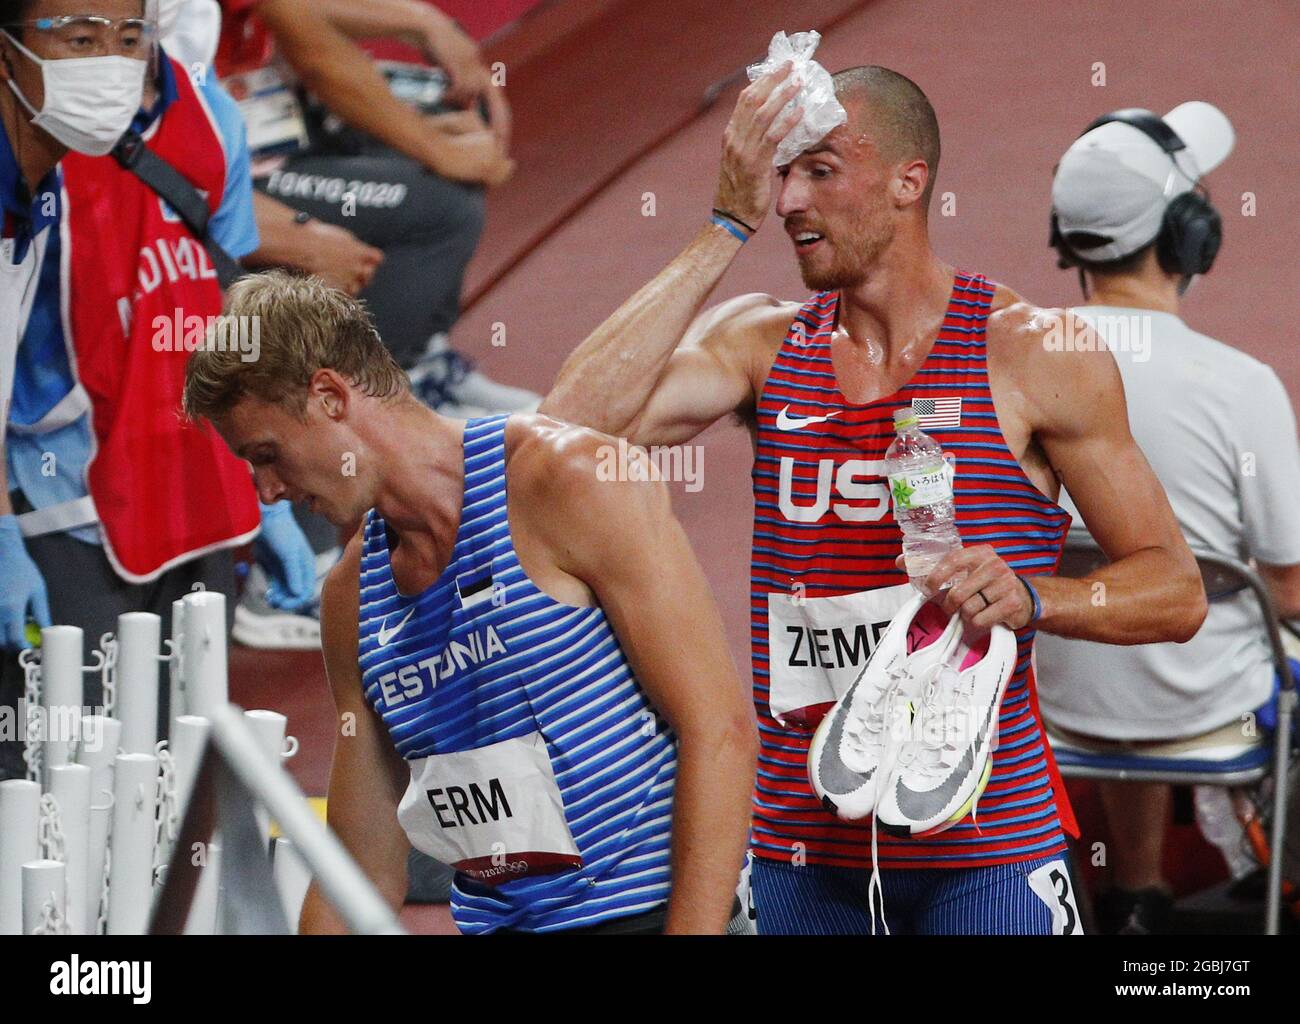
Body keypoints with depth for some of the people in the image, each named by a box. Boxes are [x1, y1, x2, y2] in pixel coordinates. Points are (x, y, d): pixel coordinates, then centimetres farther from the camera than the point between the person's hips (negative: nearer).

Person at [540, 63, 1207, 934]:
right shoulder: (762, 344, 6)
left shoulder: (1034, 354, -3)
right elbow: (575, 421, -13)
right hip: (802, 847, 3)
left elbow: (1177, 592, 0)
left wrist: (1030, 598, -21)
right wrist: (729, 227, -10)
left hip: (984, 850, -3)